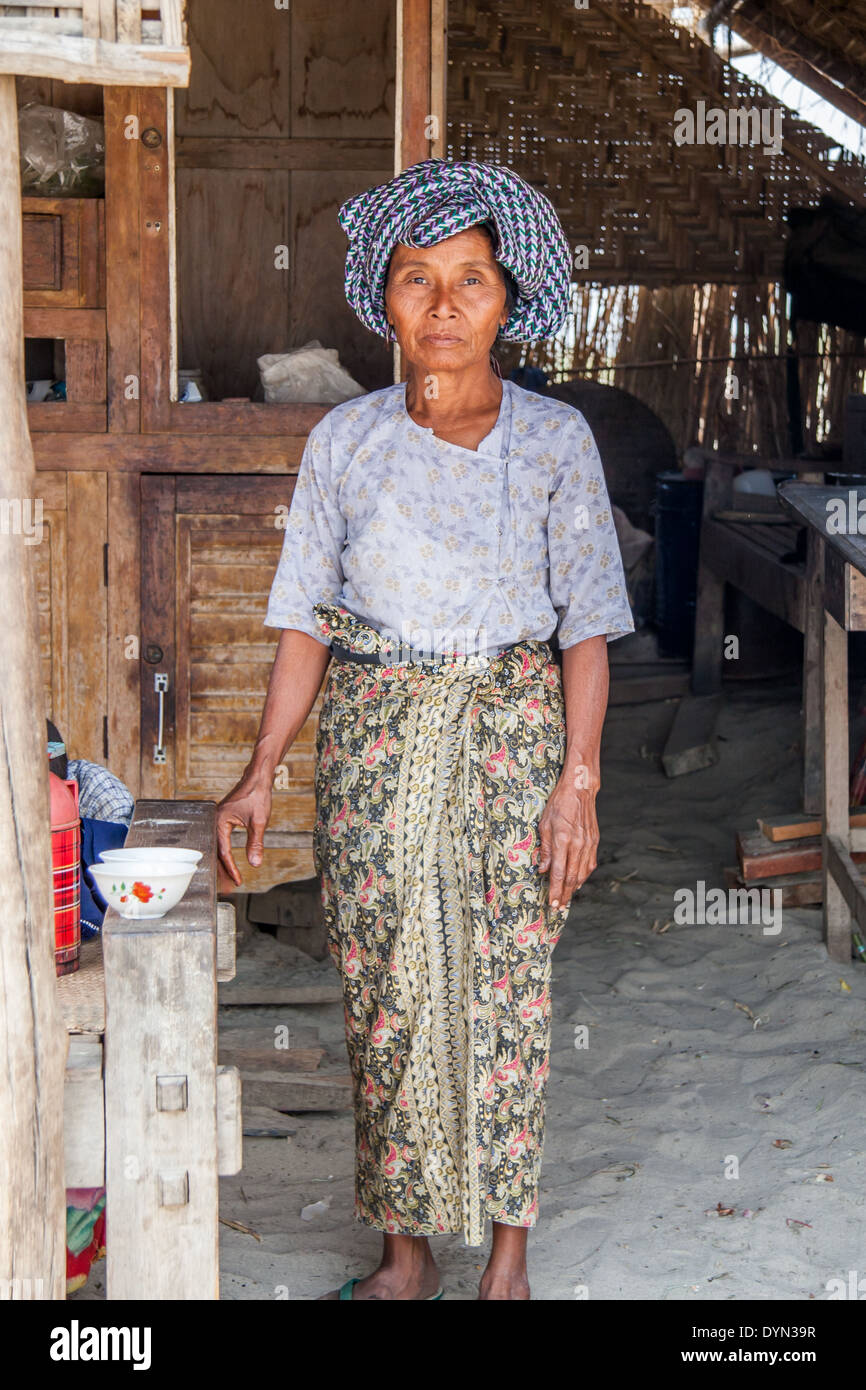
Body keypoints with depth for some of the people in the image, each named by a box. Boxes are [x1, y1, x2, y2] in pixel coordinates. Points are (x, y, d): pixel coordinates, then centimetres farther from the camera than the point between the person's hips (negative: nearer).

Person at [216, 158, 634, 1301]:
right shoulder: (344, 441, 3)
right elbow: (306, 621, 5)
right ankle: (407, 1255, 20)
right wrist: (260, 775, -1)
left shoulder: (554, 440, -1)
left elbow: (585, 626, -2)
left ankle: (508, 1256, 17)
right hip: (375, 740, 2)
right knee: (388, 999, 5)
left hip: (512, 734, -1)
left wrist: (578, 780, -9)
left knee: (506, 994, 3)